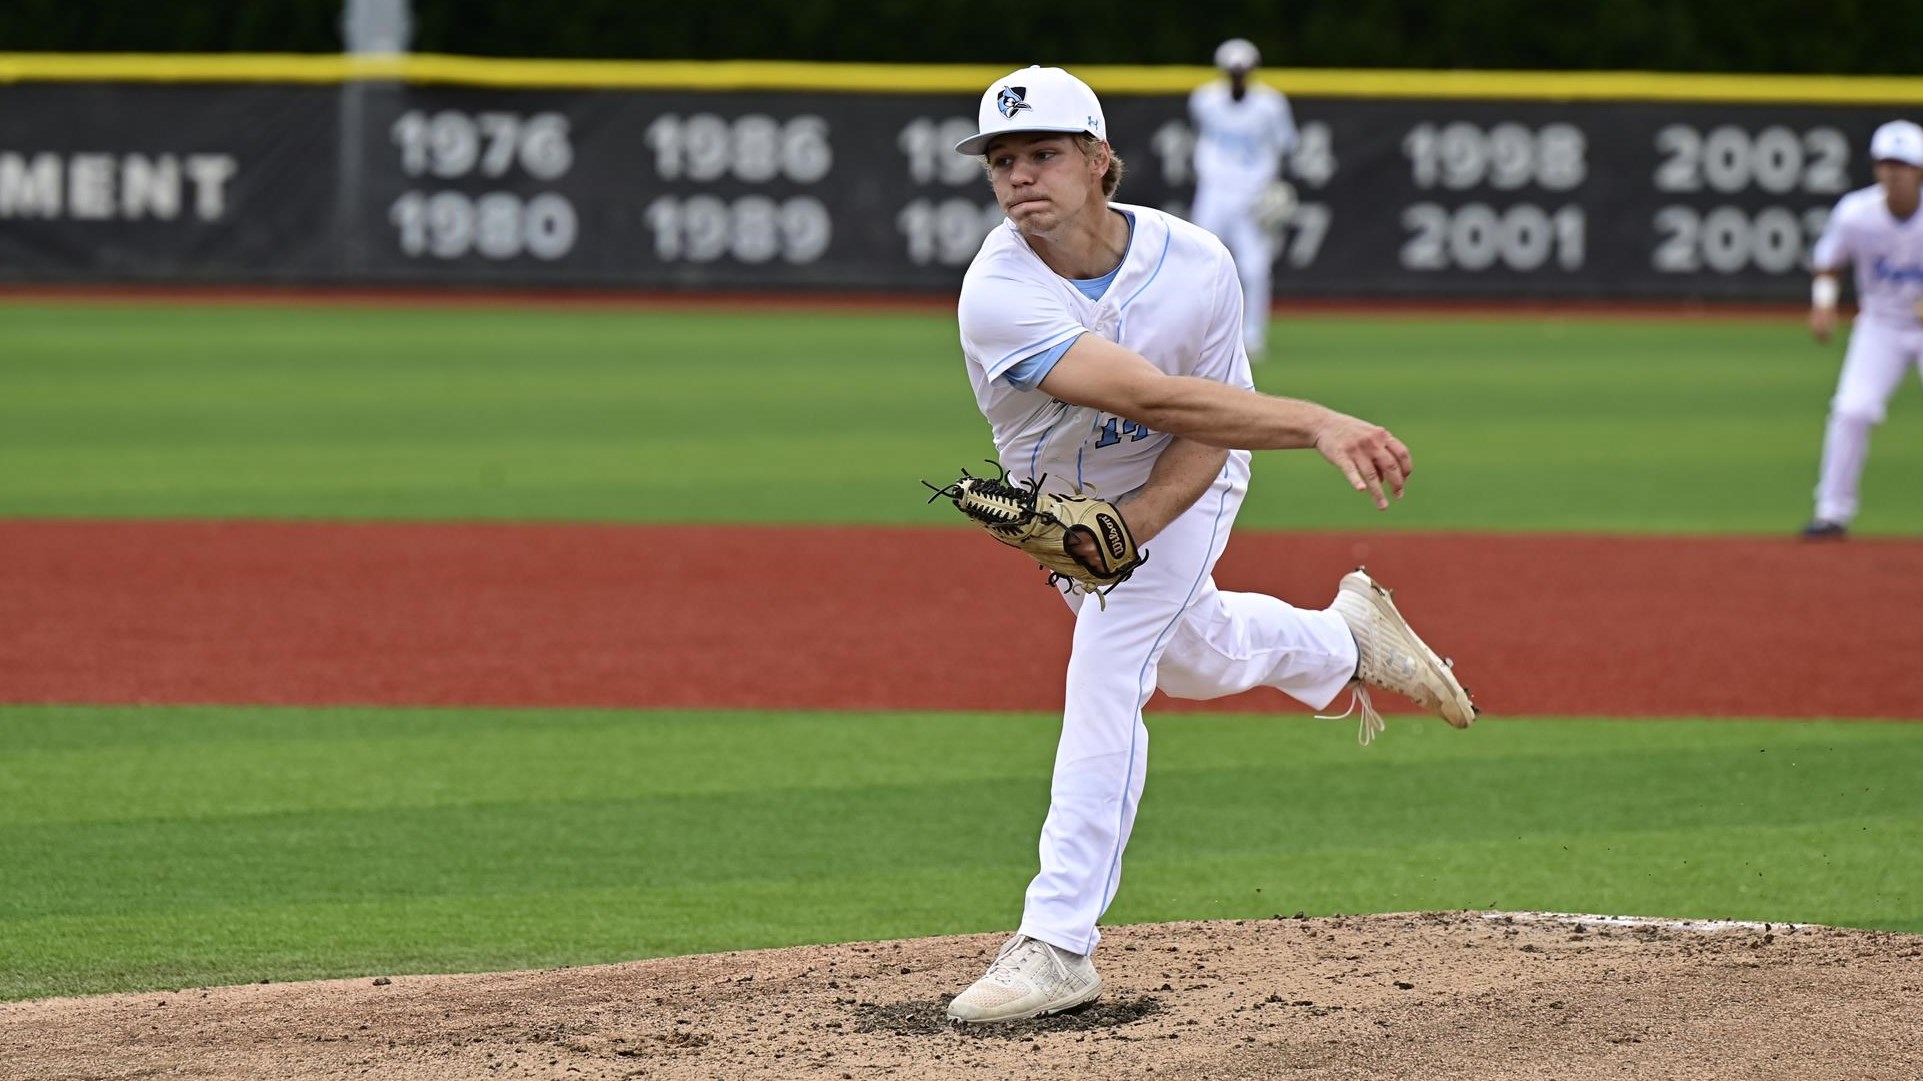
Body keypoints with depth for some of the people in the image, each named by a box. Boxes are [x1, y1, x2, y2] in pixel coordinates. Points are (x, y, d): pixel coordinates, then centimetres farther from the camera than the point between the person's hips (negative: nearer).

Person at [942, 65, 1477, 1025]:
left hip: (1176, 488, -2)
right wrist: (1319, 425, -54)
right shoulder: (999, 296, -37)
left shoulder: (1195, 268, -31)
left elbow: (1203, 438, -21)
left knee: (1105, 684, -16)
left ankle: (1058, 945, -12)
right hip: (1060, 500, 2)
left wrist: (1122, 534, -39)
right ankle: (1342, 637, 55)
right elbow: (1158, 399, -46)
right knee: (1194, 655, 23)